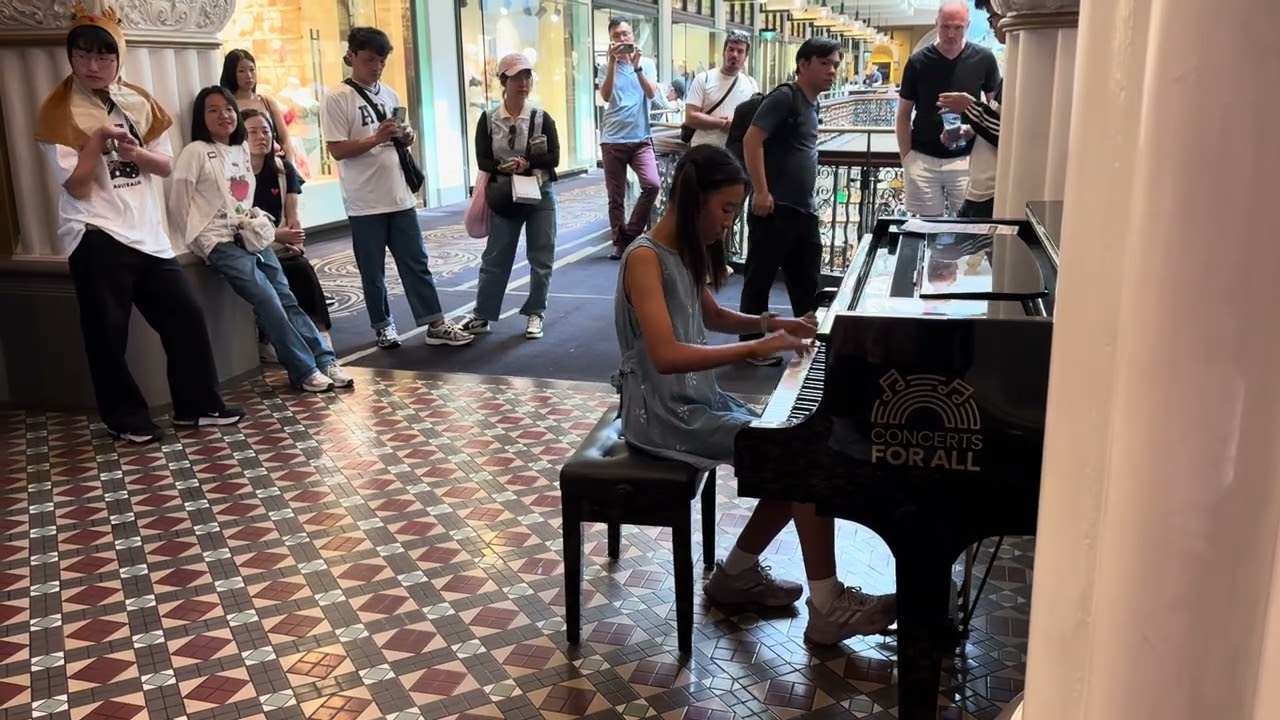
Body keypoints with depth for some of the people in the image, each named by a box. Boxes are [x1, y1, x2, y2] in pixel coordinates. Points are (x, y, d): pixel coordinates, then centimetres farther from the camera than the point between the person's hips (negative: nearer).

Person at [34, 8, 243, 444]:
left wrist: (136, 152, -12)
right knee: (108, 331, 1)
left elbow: (166, 165, 7)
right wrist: (98, 139, -18)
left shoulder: (138, 101, 9)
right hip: (96, 237, -5)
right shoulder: (59, 110, -5)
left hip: (147, 233, 5)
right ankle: (126, 418, 16)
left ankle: (196, 405, 17)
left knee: (185, 315, 5)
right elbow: (76, 185, -9)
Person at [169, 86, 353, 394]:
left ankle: (325, 361, -5)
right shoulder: (195, 152, -6)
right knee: (268, 302, -17)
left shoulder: (242, 149, 13)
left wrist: (258, 224, 10)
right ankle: (305, 371, -14)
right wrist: (199, 243, -4)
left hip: (251, 238, 6)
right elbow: (177, 206, -6)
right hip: (221, 242, -6)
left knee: (287, 299, -4)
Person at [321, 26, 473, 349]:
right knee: (373, 270, 7)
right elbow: (337, 150, -12)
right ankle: (383, 326, 20)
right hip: (365, 202, -5)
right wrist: (377, 138, -22)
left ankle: (435, 324, 10)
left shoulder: (389, 94, 11)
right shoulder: (337, 99, -7)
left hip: (400, 196, 5)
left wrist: (406, 137, -4)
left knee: (416, 262, 6)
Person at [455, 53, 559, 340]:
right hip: (504, 196, 0)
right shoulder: (488, 119, -1)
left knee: (541, 258, 4)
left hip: (540, 195, 0)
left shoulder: (542, 118, -1)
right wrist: (504, 168, -23)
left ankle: (535, 314, 18)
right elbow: (482, 160, -5)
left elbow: (553, 157, -7)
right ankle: (482, 315, 16)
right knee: (495, 258, 5)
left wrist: (526, 163, -20)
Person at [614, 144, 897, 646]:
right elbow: (666, 355, -30)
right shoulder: (646, 257, -19)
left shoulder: (684, 253, 10)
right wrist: (758, 348, -31)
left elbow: (711, 317, 27)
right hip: (665, 414, -9)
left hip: (699, 398, 9)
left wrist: (769, 323, 9)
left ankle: (737, 573, 15)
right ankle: (828, 608, -5)